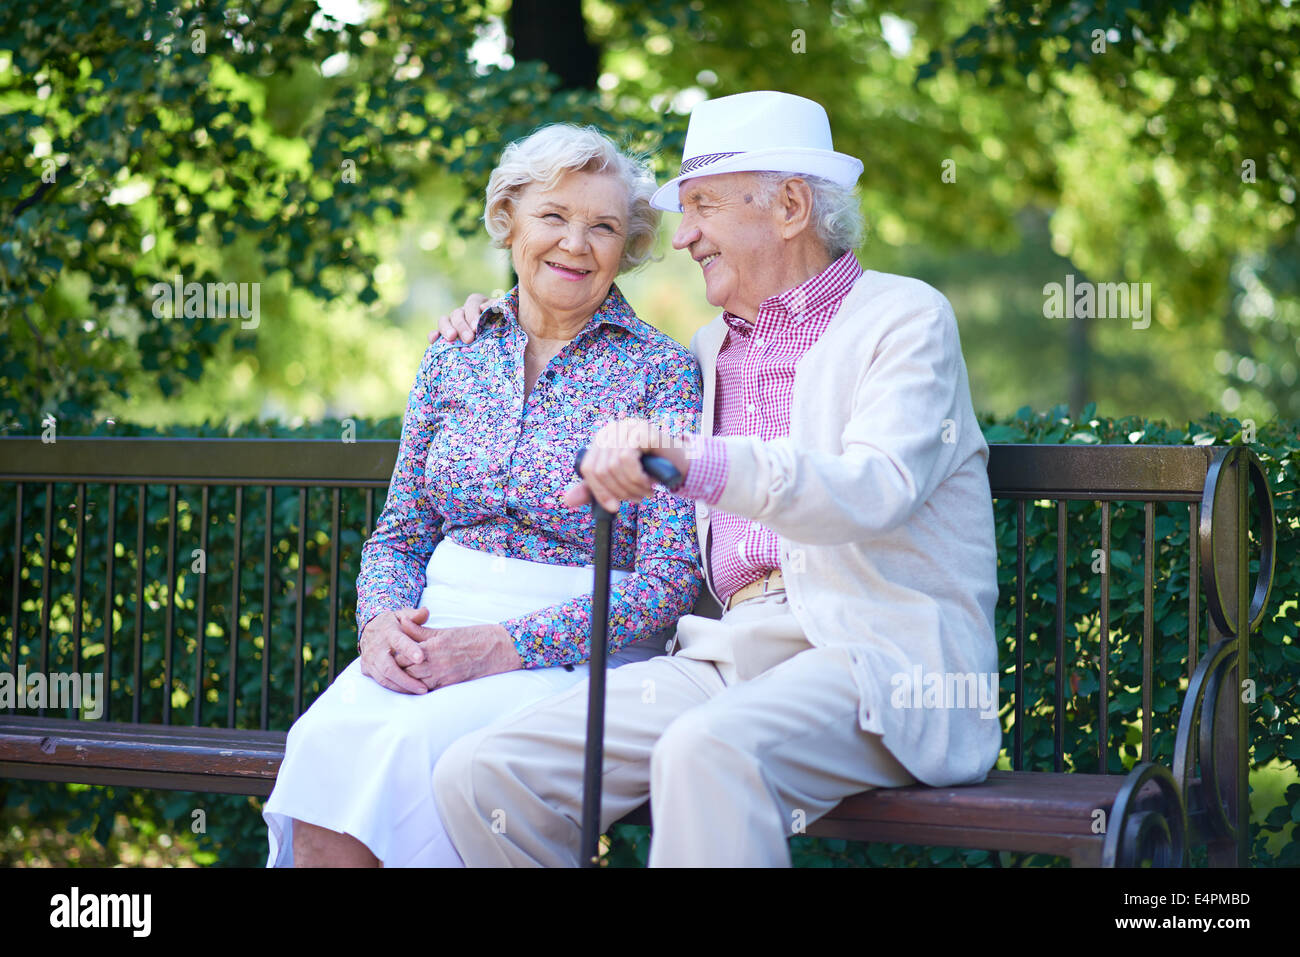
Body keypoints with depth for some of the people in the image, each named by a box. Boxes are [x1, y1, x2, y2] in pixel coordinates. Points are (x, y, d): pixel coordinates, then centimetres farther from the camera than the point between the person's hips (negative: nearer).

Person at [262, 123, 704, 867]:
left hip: (582, 657, -3)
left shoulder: (662, 372, -1)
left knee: (416, 743, -32)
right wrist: (383, 625, -7)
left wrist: (504, 645, -17)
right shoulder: (455, 359, 14)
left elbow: (671, 580, -8)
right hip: (436, 633, 4)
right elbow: (400, 534, 17)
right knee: (327, 739, -28)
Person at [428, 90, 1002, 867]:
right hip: (733, 652, 7)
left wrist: (695, 461, -35)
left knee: (708, 751, -39)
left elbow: (876, 490, -19)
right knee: (480, 774, -14)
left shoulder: (906, 320, 2)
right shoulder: (710, 350, 24)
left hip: (878, 655, -7)